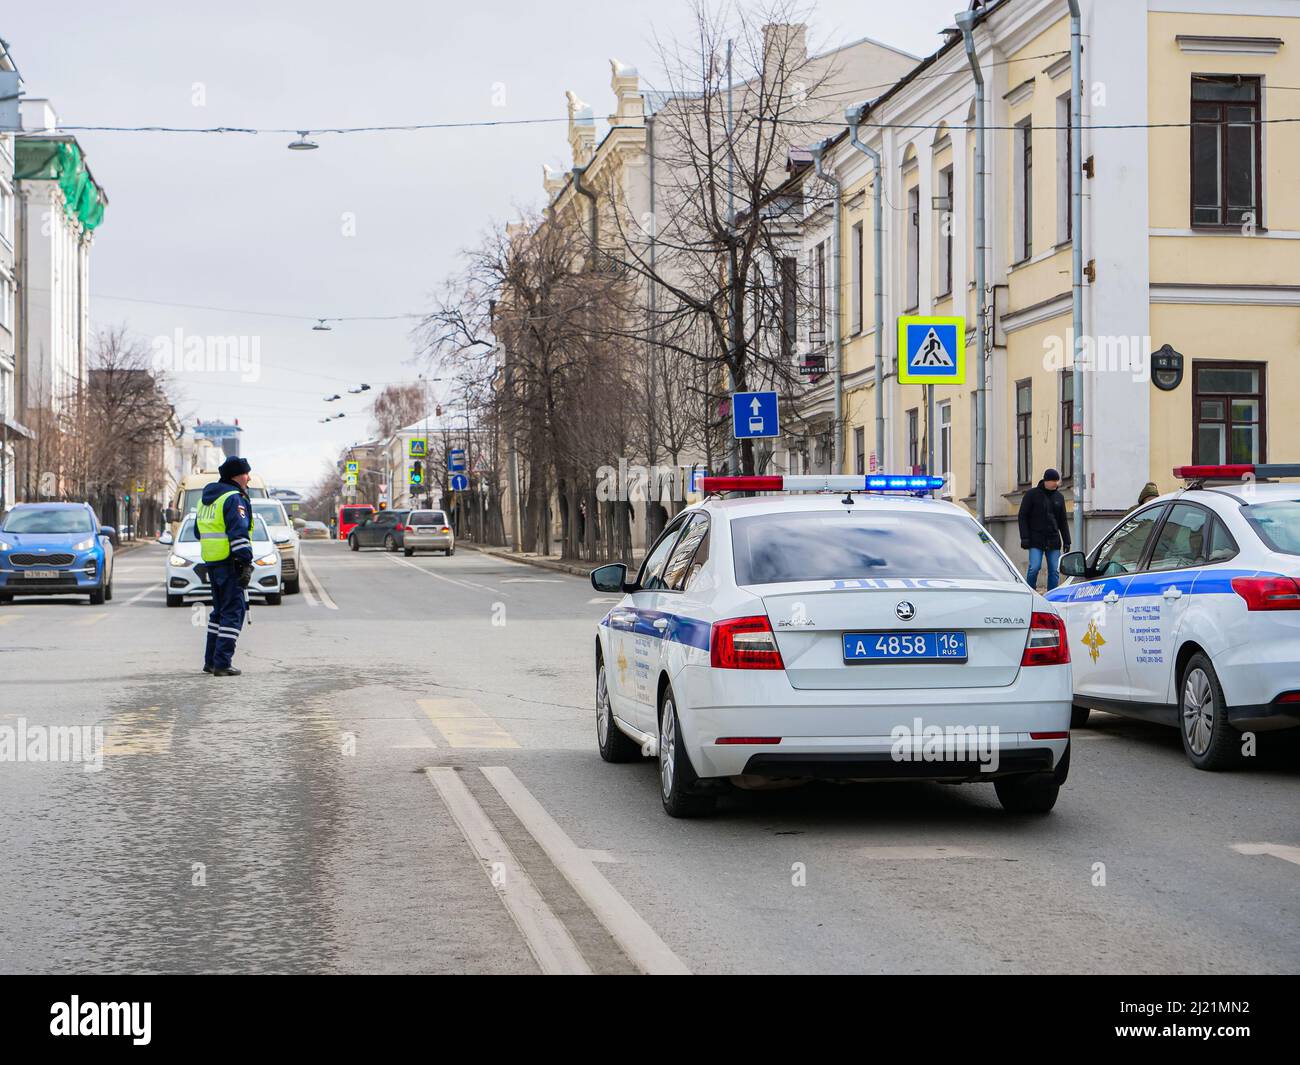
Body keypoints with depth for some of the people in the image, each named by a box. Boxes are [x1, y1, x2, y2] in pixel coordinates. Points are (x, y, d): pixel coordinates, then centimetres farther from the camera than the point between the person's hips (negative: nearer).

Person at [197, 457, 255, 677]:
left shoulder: (207, 498, 18)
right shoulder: (234, 498, -11)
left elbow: (200, 532, 25)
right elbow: (239, 533, -20)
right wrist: (246, 563, -21)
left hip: (211, 563, 9)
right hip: (229, 562, -9)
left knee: (220, 611, 18)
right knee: (233, 612, -6)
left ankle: (211, 660, 20)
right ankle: (222, 663, -10)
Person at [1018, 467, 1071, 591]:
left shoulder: (1059, 497, 13)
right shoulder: (1032, 494, 0)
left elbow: (1063, 521, 18)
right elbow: (1023, 516, -2)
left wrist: (1067, 541, 11)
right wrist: (1024, 537, -10)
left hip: (1053, 541, 4)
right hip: (1036, 540, -4)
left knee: (1055, 571, -1)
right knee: (1034, 567, -15)